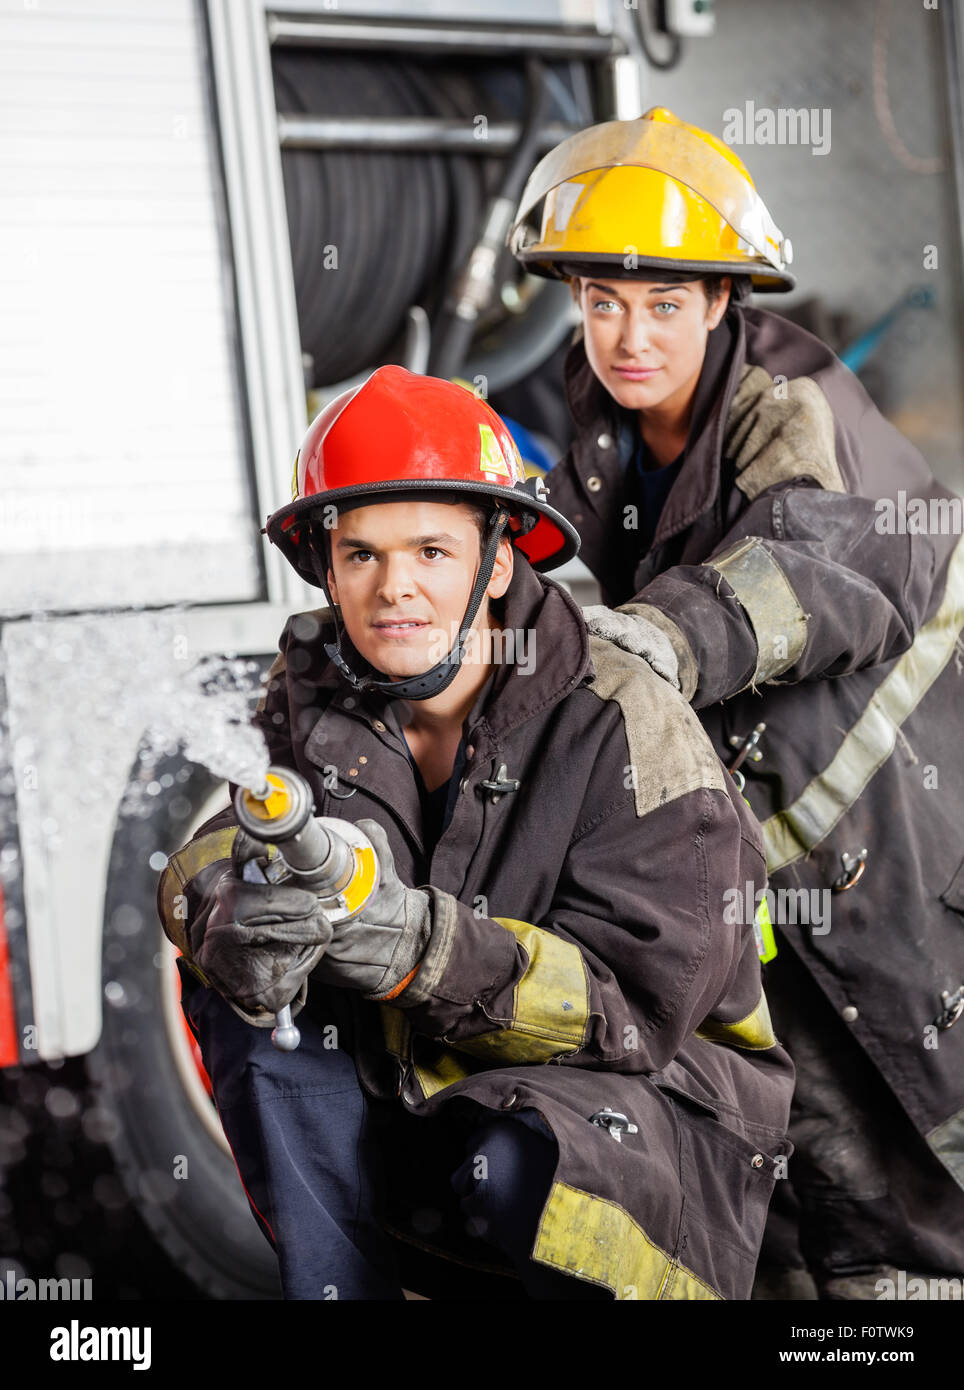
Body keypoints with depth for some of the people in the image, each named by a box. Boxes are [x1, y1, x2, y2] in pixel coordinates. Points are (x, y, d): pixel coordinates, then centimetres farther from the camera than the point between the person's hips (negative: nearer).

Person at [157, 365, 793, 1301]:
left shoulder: (626, 729, -18)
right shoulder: (314, 693, -2)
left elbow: (638, 1007, -22)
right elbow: (210, 858, -11)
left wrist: (432, 951, -39)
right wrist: (231, 919, -37)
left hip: (650, 1084, -5)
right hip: (416, 1082, 5)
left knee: (520, 1169, -36)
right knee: (247, 991, -17)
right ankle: (332, 1286, -9)